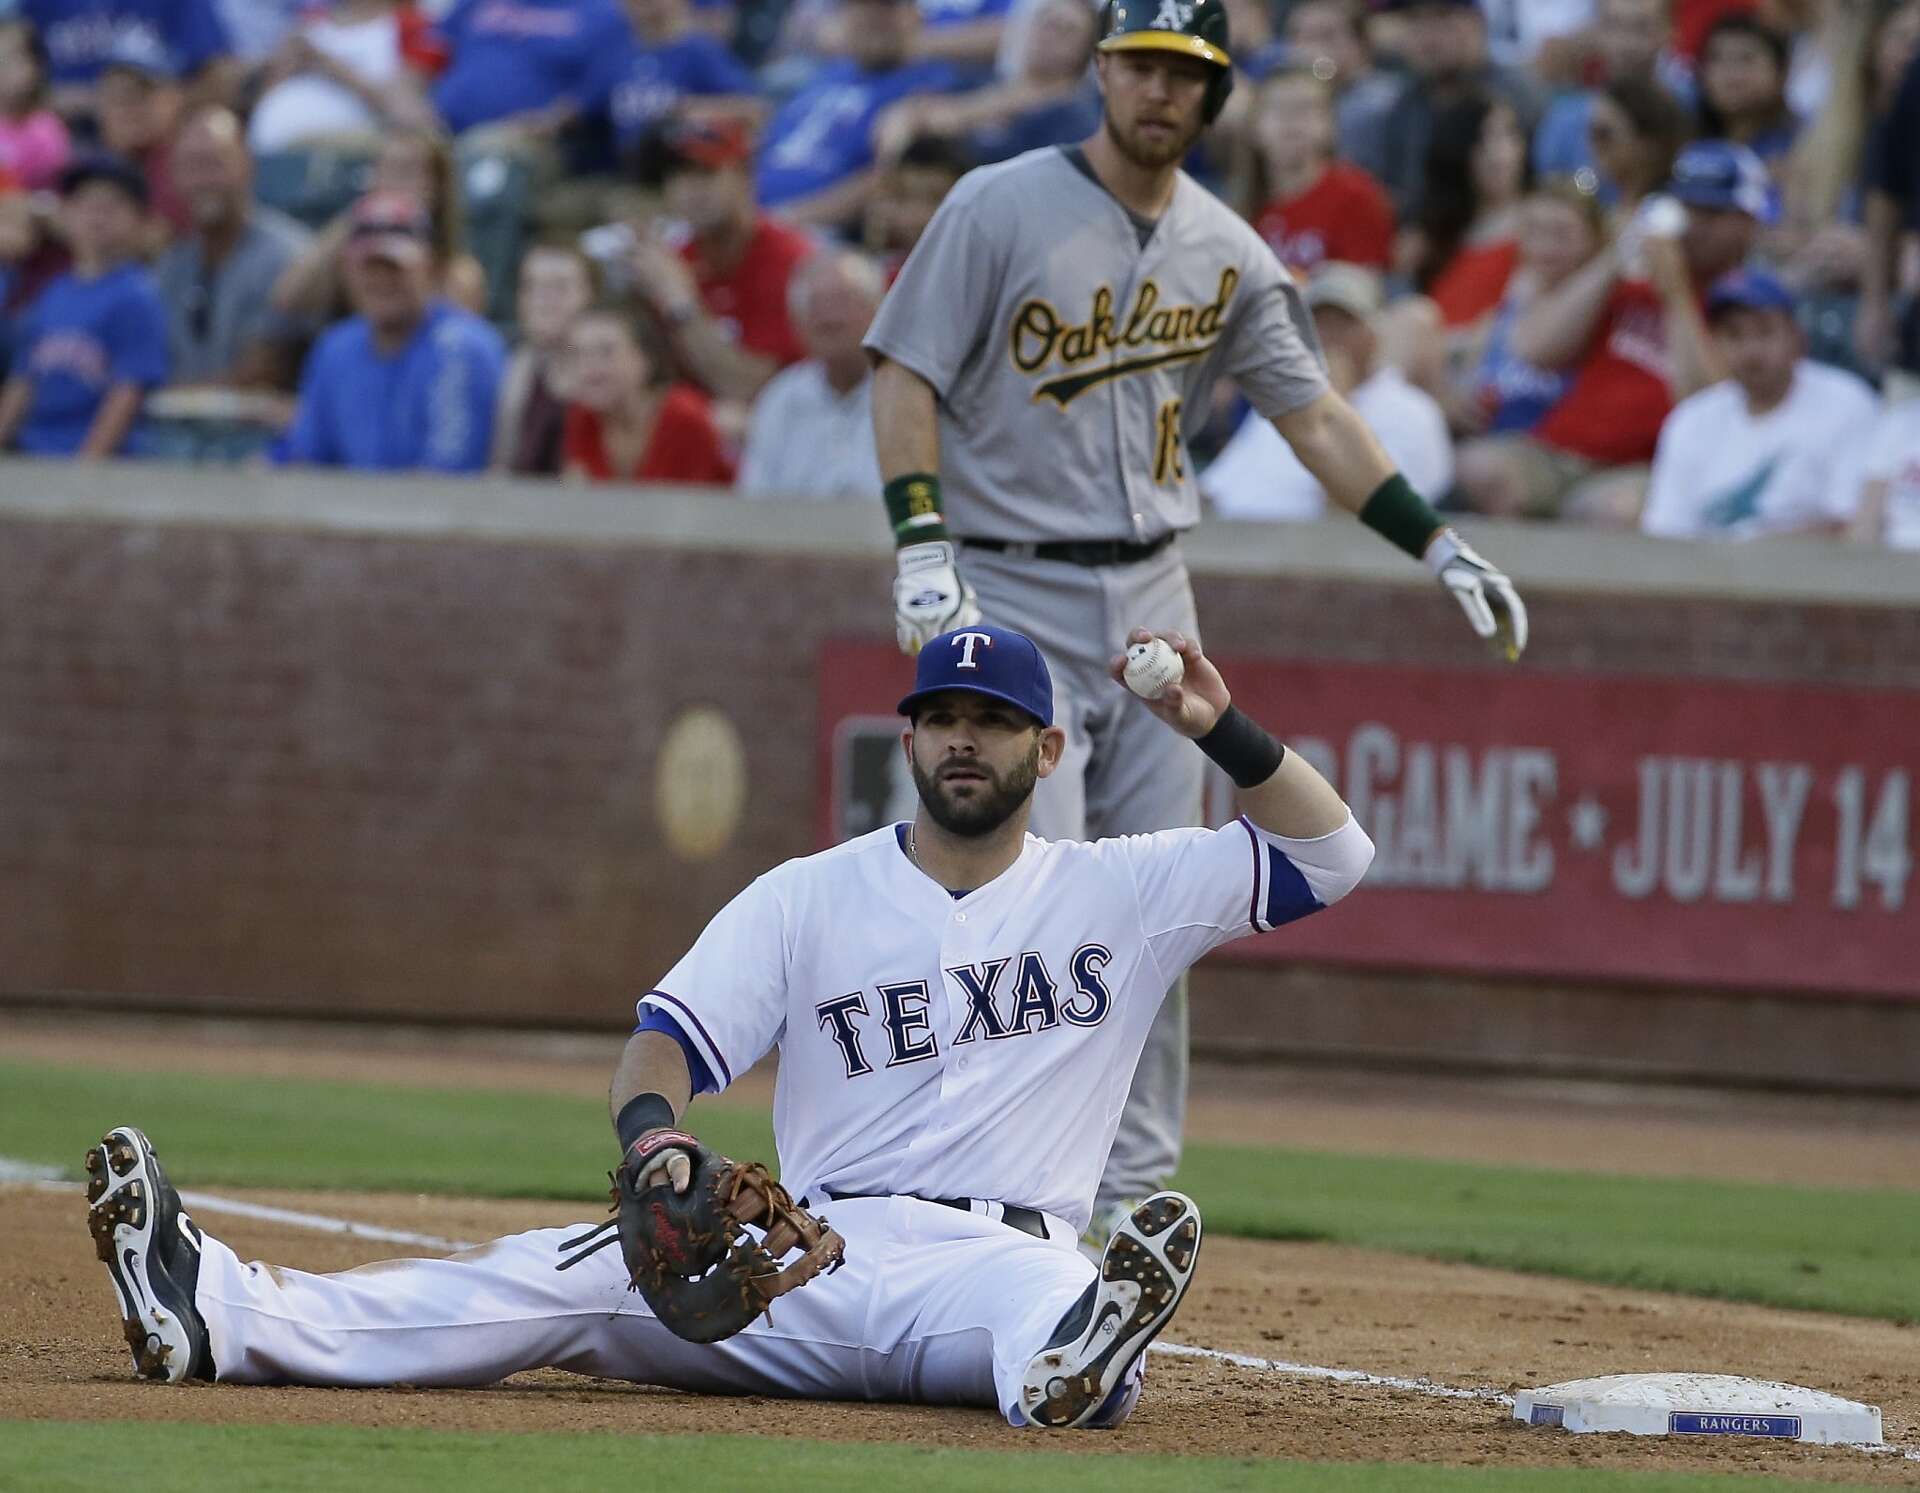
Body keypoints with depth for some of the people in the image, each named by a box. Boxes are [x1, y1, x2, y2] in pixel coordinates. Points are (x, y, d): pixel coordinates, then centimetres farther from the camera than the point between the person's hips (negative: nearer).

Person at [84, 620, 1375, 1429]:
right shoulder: (810, 899, 13)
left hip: (1001, 1261, 0)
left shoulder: (1122, 893, 12)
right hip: (810, 1260, 0)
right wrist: (653, 1136, -21)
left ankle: (1076, 1365, -77)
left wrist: (1219, 730, -6)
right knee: (571, 1277, -20)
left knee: (1040, 1305, -39)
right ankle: (227, 1317, -36)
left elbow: (1330, 853, 9)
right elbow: (665, 1045, 3)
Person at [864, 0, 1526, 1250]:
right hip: (1013, 595, -5)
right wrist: (922, 546, -20)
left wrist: (1441, 547, 3)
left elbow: (1314, 412, 11)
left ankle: (1129, 1199, 12)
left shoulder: (1228, 254, 7)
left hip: (1152, 596, 5)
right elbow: (907, 375, -8)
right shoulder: (1000, 210, -7)